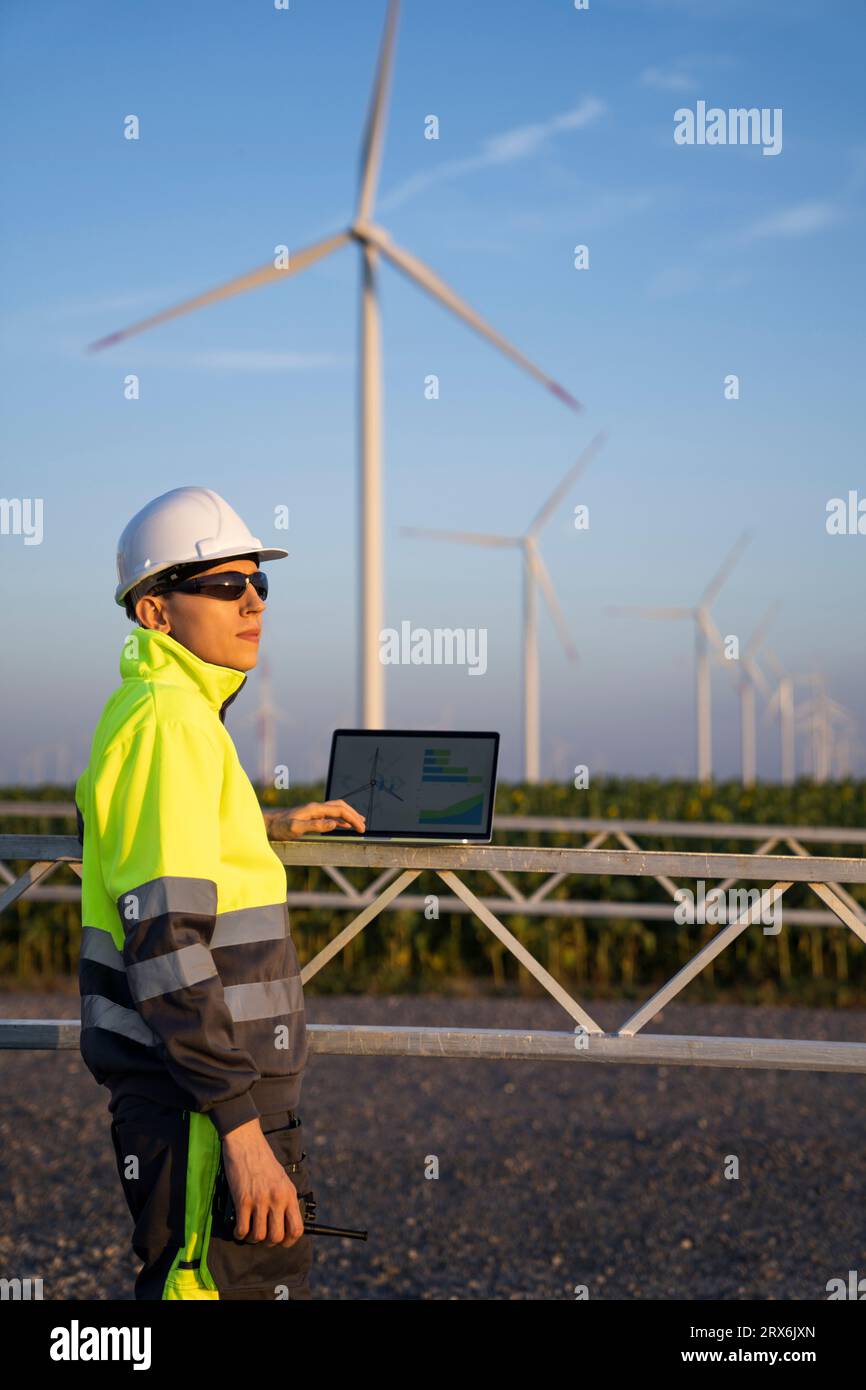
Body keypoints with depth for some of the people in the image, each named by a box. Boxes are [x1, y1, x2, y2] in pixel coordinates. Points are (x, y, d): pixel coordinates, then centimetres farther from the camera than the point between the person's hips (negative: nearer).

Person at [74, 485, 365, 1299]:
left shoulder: (145, 711, 14)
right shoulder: (169, 719, -17)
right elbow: (166, 939, -24)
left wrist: (273, 827, 43)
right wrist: (242, 1126, -26)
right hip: (200, 1102, -10)